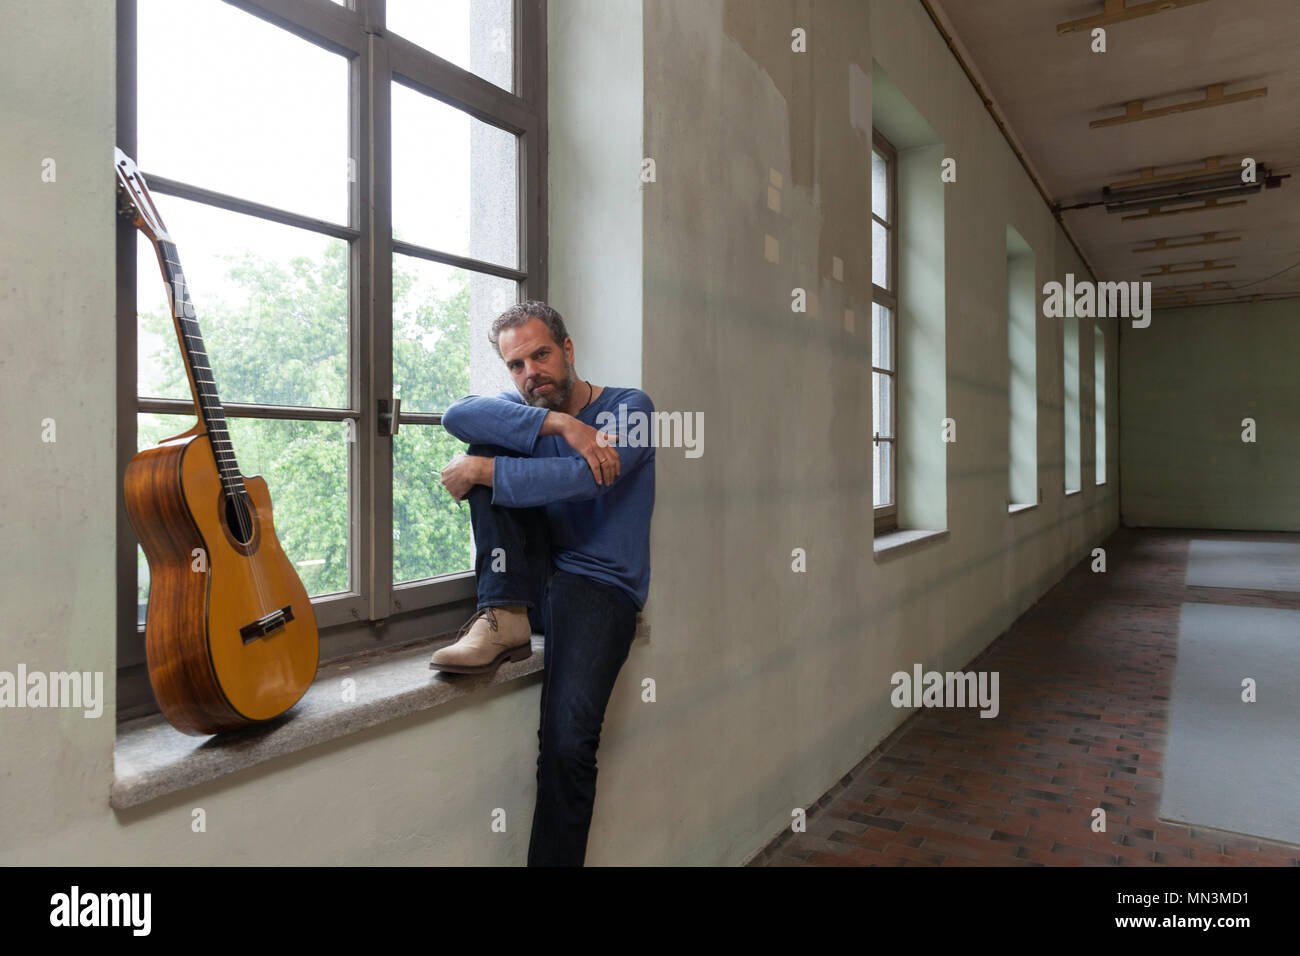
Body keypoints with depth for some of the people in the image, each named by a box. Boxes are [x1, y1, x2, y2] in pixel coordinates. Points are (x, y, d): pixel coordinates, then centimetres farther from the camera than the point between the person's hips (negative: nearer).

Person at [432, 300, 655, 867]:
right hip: (533, 579, 5)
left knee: (567, 743, -27)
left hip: (600, 586, -5)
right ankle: (504, 618, -18)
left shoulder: (629, 409, -1)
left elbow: (579, 478, -21)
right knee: (494, 442, -10)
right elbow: (457, 415, -11)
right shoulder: (519, 410, 13)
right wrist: (558, 423, -20)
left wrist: (477, 471, -15)